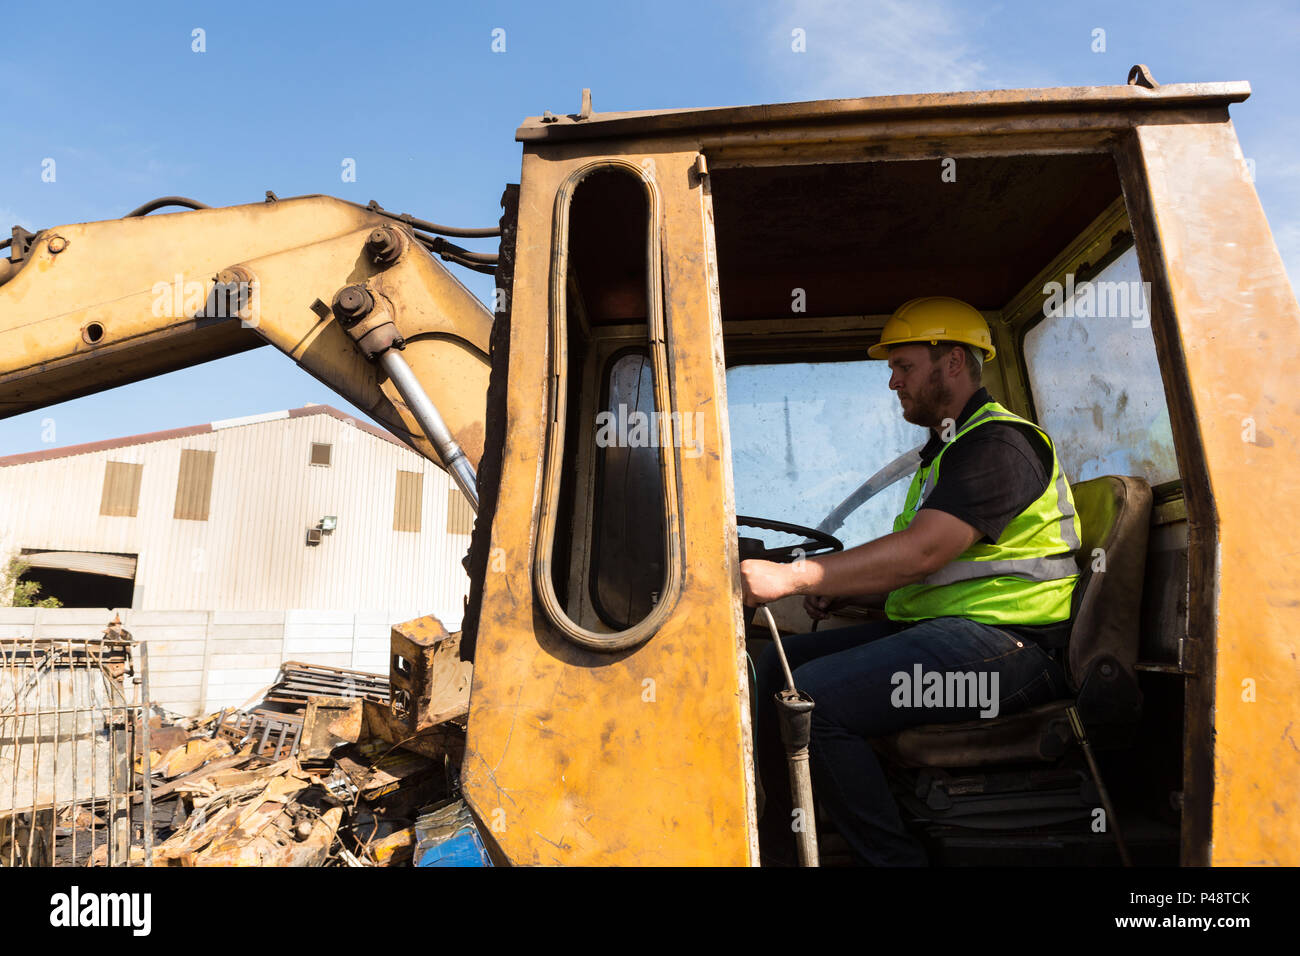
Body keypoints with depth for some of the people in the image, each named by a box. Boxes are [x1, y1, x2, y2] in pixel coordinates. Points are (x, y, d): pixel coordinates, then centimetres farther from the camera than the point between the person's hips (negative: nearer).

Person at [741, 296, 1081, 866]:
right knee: (775, 666, 2)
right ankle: (779, 845, 9)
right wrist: (836, 591, 4)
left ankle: (893, 857, -10)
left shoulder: (998, 443, -10)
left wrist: (792, 577, -28)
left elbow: (922, 551, -24)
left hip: (1002, 639, -10)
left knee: (814, 696, -27)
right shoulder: (947, 450, 24)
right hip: (930, 628, 10)